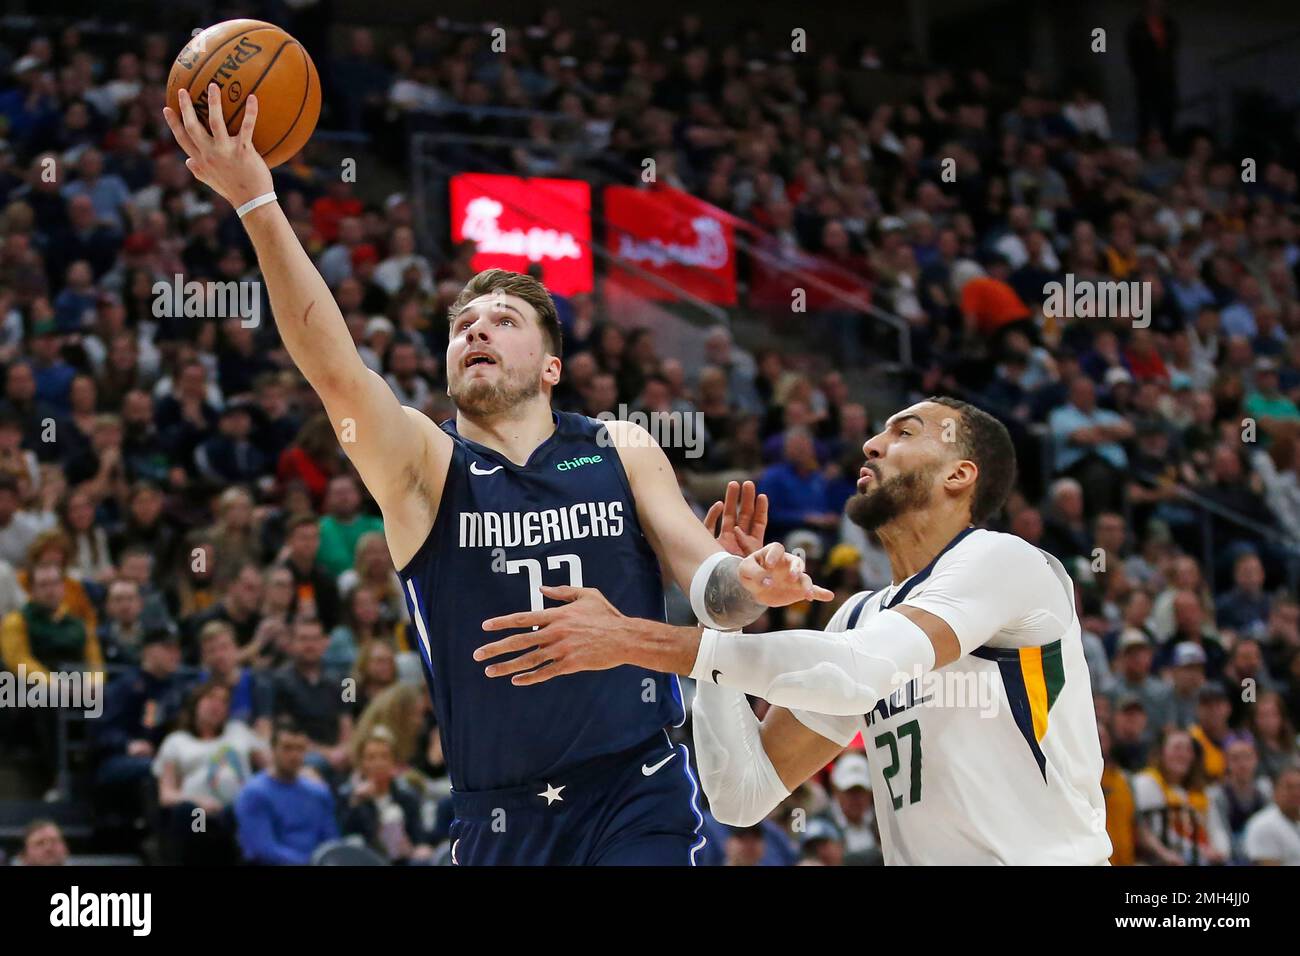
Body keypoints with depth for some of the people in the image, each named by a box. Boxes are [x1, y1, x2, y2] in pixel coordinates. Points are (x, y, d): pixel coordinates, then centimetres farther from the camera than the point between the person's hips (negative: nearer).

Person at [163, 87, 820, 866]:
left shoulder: (621, 452, 8)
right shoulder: (425, 465, 2)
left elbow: (711, 591, 5)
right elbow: (334, 367, -15)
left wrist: (754, 584, -20)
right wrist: (258, 204, -27)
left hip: (637, 803, 0)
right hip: (500, 822, 0)